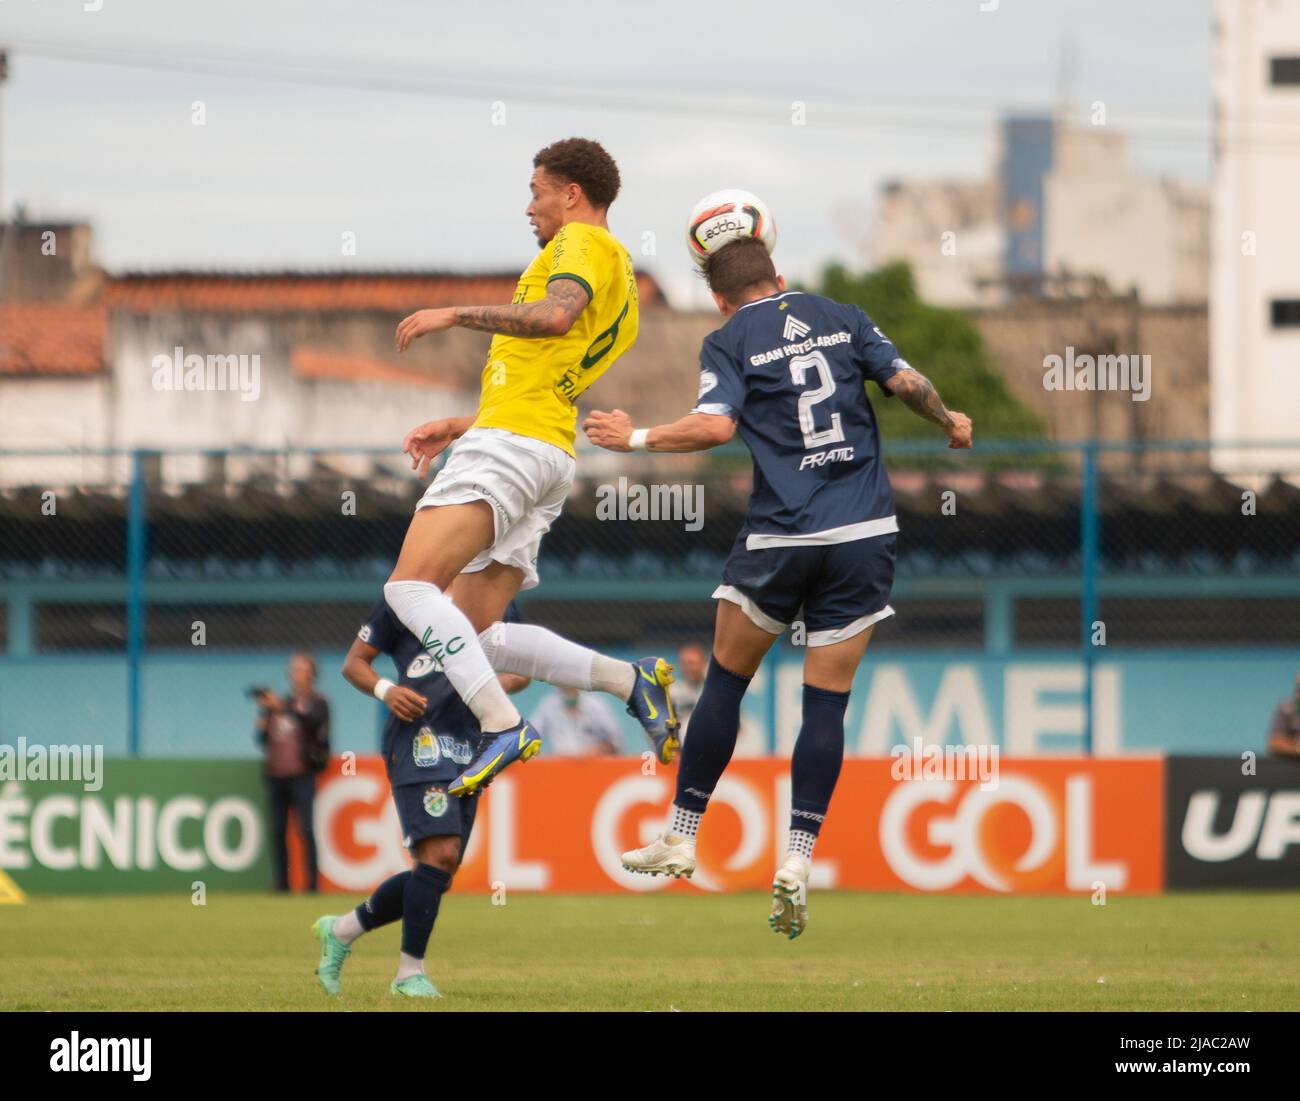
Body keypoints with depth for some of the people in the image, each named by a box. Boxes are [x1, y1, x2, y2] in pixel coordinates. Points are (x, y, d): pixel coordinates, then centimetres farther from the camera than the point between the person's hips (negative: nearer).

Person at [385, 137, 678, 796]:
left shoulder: (585, 241, 0)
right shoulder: (618, 279, 29)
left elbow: (555, 315, -22)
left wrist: (453, 314, -16)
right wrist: (460, 426, 30)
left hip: (511, 443, -10)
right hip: (547, 457, 10)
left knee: (410, 585, -20)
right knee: (476, 634, 6)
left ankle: (504, 725, -30)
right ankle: (631, 680, 0)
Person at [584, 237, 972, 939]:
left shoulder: (729, 341, 1)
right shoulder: (842, 319, 11)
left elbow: (716, 425, -13)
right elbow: (907, 382, 5)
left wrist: (635, 439, -1)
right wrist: (951, 423, 25)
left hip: (779, 537, -2)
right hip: (864, 535, 2)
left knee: (726, 680, 13)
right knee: (827, 701, 3)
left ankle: (680, 839, 16)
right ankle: (797, 862, -6)